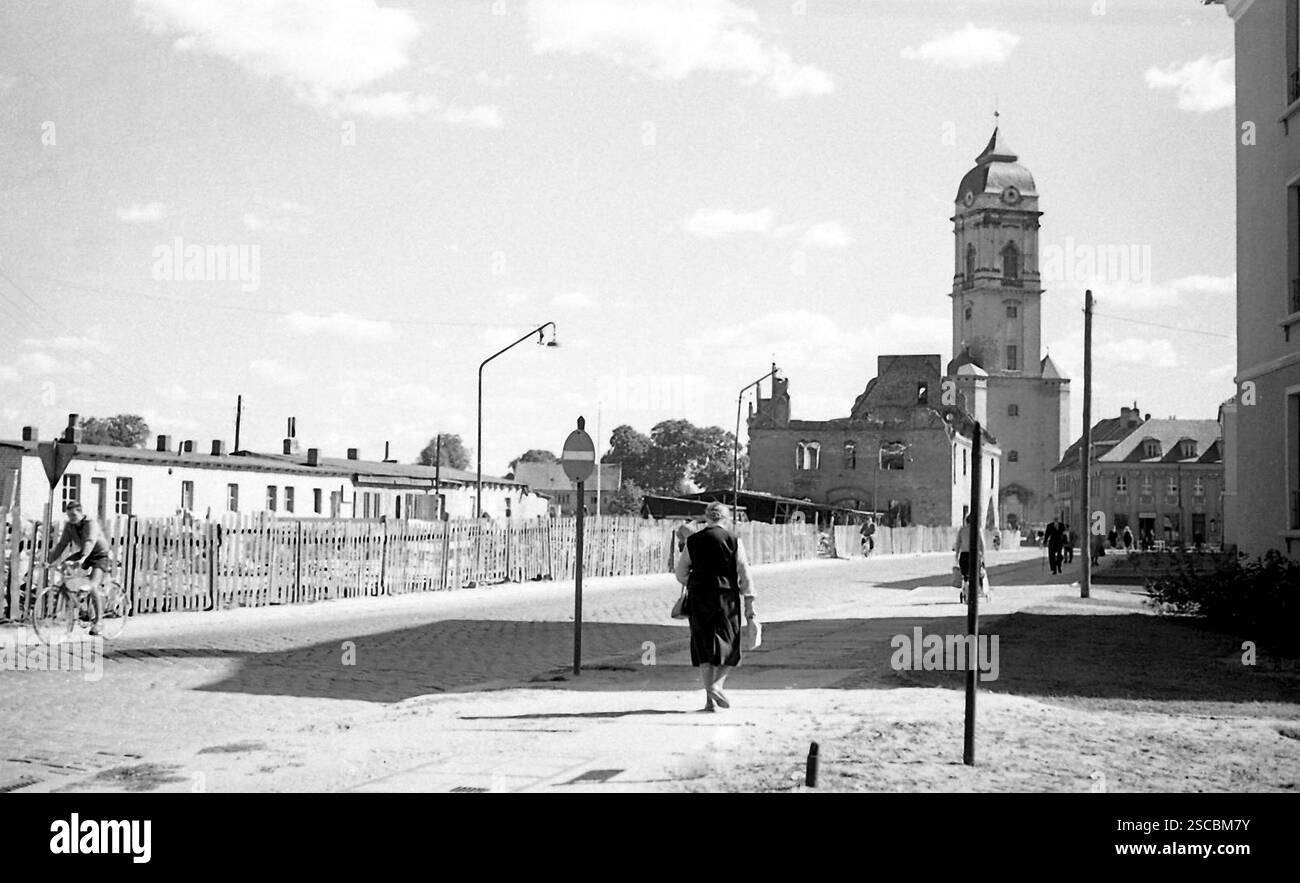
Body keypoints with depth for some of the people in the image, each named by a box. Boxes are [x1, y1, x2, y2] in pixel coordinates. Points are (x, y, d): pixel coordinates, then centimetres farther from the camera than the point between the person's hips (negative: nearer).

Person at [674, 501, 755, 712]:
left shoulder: (693, 541, 4)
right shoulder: (733, 540, -1)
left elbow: (681, 574, 8)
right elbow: (744, 574, -3)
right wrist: (749, 604, 0)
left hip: (699, 598, 2)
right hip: (726, 596, -2)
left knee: (703, 647, 6)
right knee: (729, 645, 9)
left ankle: (710, 700, 4)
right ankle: (717, 685, -14)